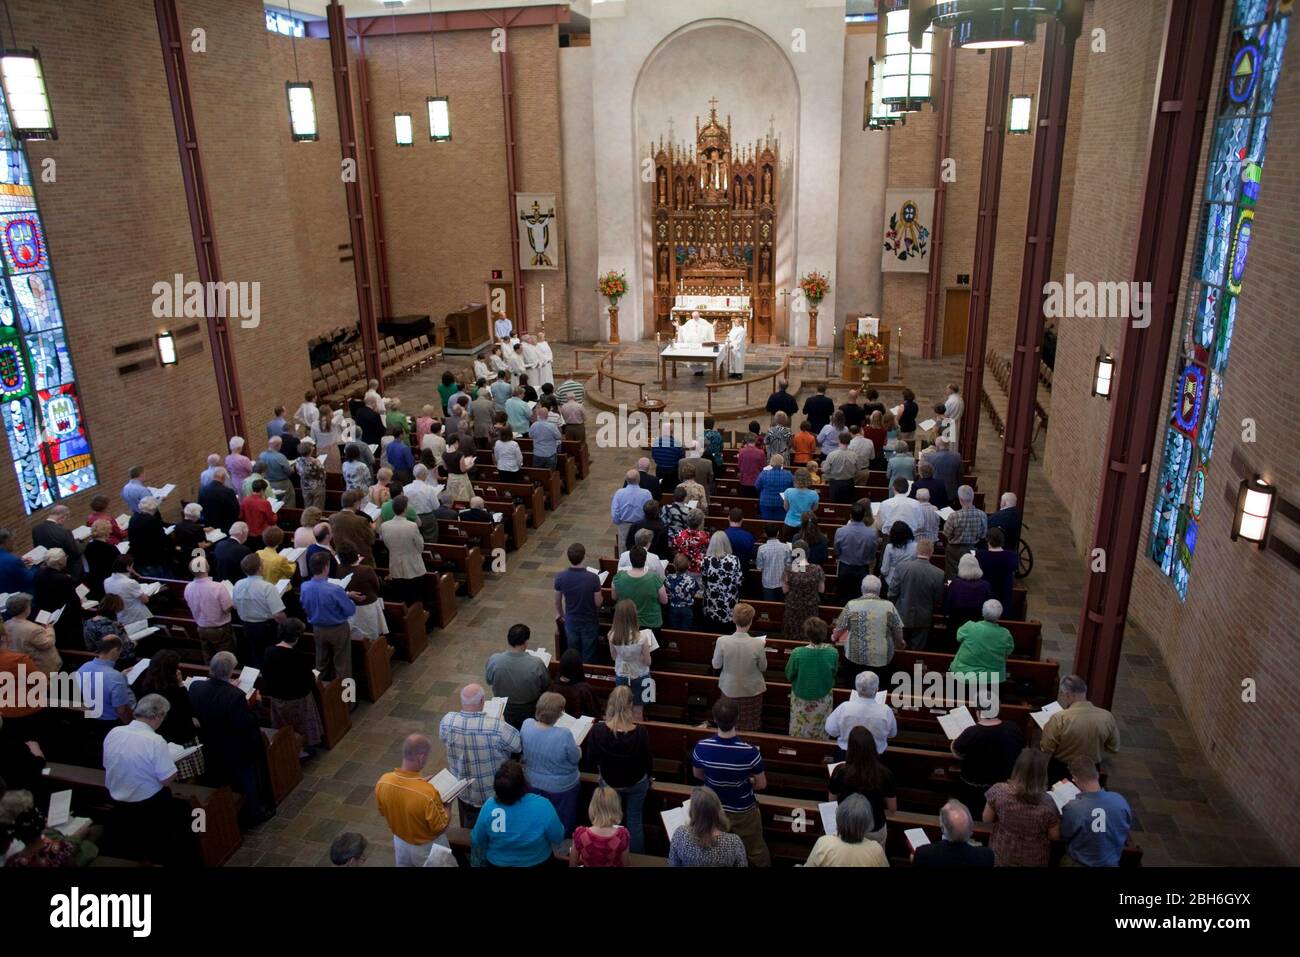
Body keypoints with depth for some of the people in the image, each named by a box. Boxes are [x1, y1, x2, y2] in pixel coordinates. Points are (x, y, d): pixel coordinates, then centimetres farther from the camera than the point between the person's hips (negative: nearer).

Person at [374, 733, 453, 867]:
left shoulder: (382, 783, -23)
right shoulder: (428, 793, -39)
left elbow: (383, 811, -1)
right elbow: (441, 828, -23)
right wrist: (446, 805, -5)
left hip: (400, 842, 5)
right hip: (427, 847, -5)